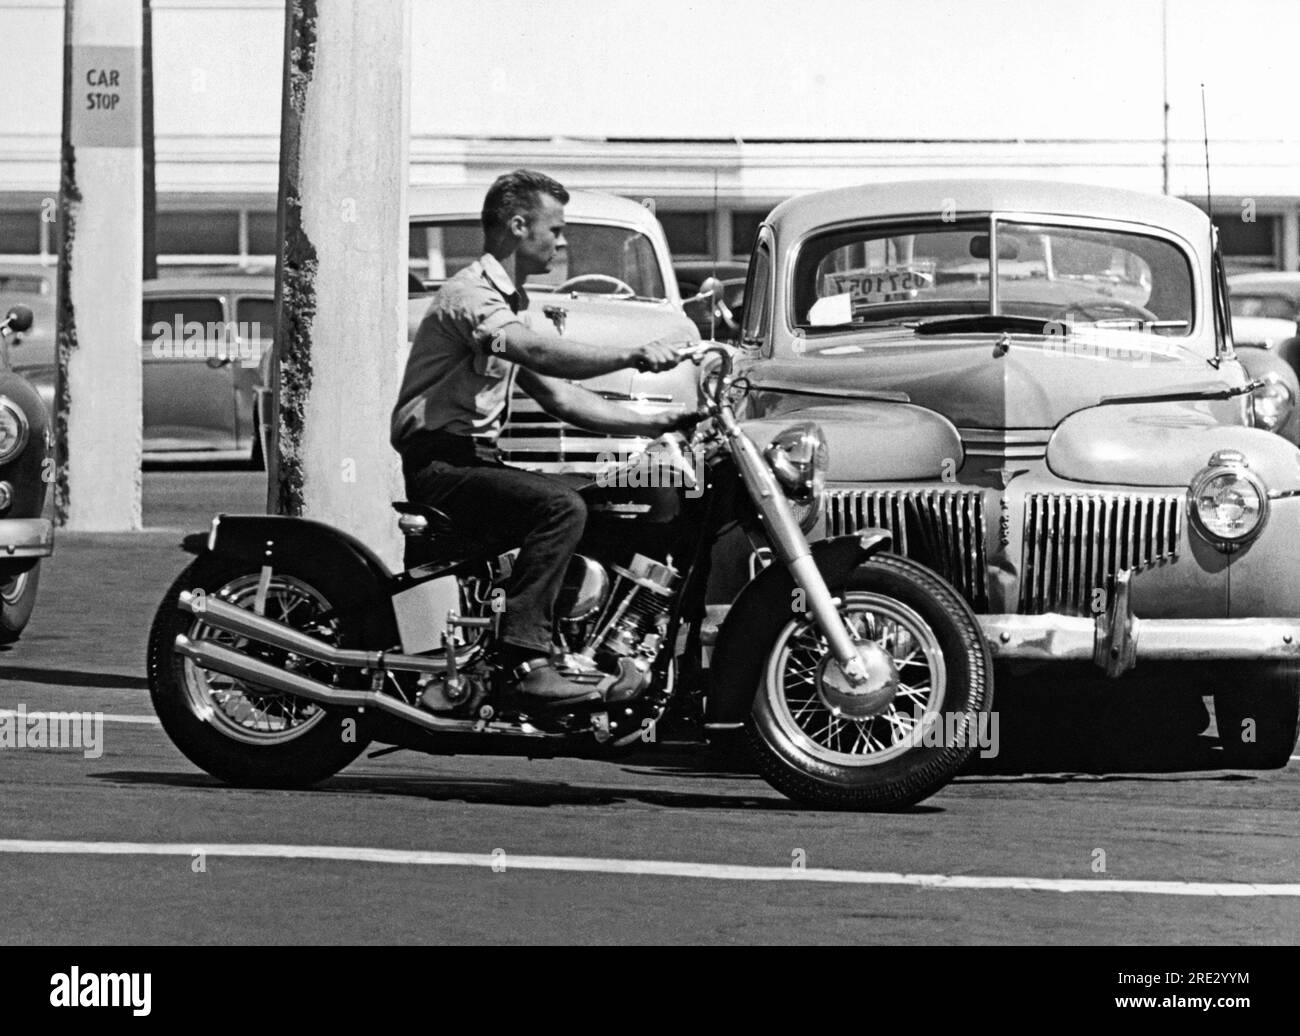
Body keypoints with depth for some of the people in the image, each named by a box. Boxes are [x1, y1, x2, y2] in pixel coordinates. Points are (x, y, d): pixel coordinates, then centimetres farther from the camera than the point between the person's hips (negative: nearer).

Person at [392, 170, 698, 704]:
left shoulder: (510, 305, 21)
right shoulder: (470, 294, -13)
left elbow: (558, 396, 18)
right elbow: (538, 353, -30)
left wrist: (651, 424, 9)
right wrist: (633, 356, -34)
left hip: (473, 460, 10)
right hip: (439, 465, -10)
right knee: (561, 507, -28)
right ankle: (523, 658, -32)